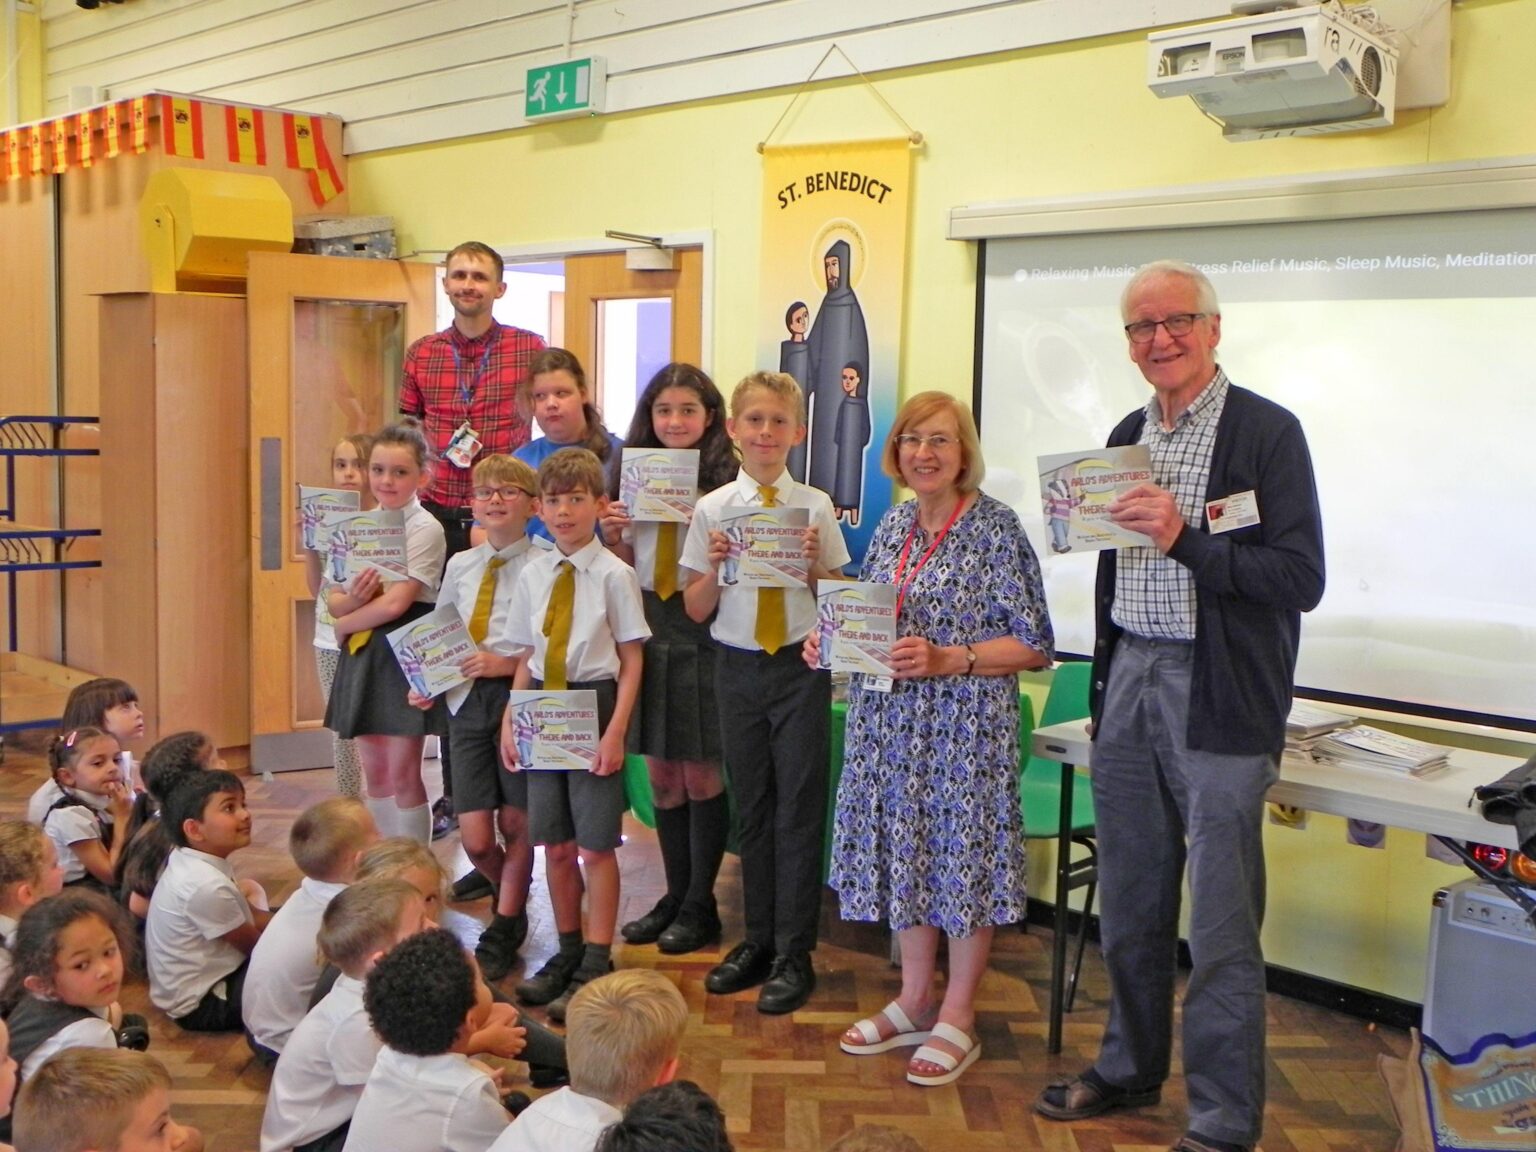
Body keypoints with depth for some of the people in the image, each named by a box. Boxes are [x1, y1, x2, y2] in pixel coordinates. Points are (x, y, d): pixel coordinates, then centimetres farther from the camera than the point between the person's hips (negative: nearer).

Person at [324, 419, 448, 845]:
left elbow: (396, 602, -19)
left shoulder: (425, 529, -10)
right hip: (362, 652, 7)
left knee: (403, 775, -2)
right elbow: (333, 598, 8)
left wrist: (345, 622, -7)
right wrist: (352, 598, -15)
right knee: (375, 774, 12)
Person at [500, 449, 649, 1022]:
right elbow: (527, 658, 12)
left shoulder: (614, 575, -8)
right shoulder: (533, 575, 7)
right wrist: (510, 720, 3)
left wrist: (616, 731, -13)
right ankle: (567, 951, 29)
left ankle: (596, 963, 13)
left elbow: (631, 659, -7)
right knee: (555, 843, 13)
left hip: (595, 704, -5)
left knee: (595, 843, 1)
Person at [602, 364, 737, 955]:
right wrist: (612, 536, -5)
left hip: (703, 633, -5)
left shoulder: (727, 483, -8)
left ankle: (700, 905, 18)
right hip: (646, 631, 5)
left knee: (701, 773, 4)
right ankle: (675, 895, 27)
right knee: (660, 772, 13)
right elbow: (622, 571, 14)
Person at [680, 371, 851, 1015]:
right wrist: (714, 567, -14)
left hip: (802, 666, -2)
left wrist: (815, 566, -14)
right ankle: (758, 939, 26)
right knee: (751, 807, 11)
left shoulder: (815, 507, 0)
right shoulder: (713, 509, 1)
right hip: (738, 667, 2)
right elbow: (696, 611, 4)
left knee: (799, 808, 2)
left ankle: (794, 955, 13)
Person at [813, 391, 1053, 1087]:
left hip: (967, 720, -6)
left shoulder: (995, 528, -10)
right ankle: (915, 999, 29)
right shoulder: (892, 526, 10)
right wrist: (832, 641, -1)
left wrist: (946, 659, -22)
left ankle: (957, 1018, 17)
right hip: (890, 720, 6)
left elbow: (1033, 644, -11)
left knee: (963, 848, 3)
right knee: (902, 845, 13)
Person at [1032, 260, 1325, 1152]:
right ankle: (1131, 1069, 34)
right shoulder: (1127, 435, 12)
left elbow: (1300, 579, -15)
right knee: (1130, 902, 17)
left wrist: (1184, 538, -25)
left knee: (1222, 925, 1)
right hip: (1128, 680, 7)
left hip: (1219, 700, -6)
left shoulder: (1267, 432, -9)